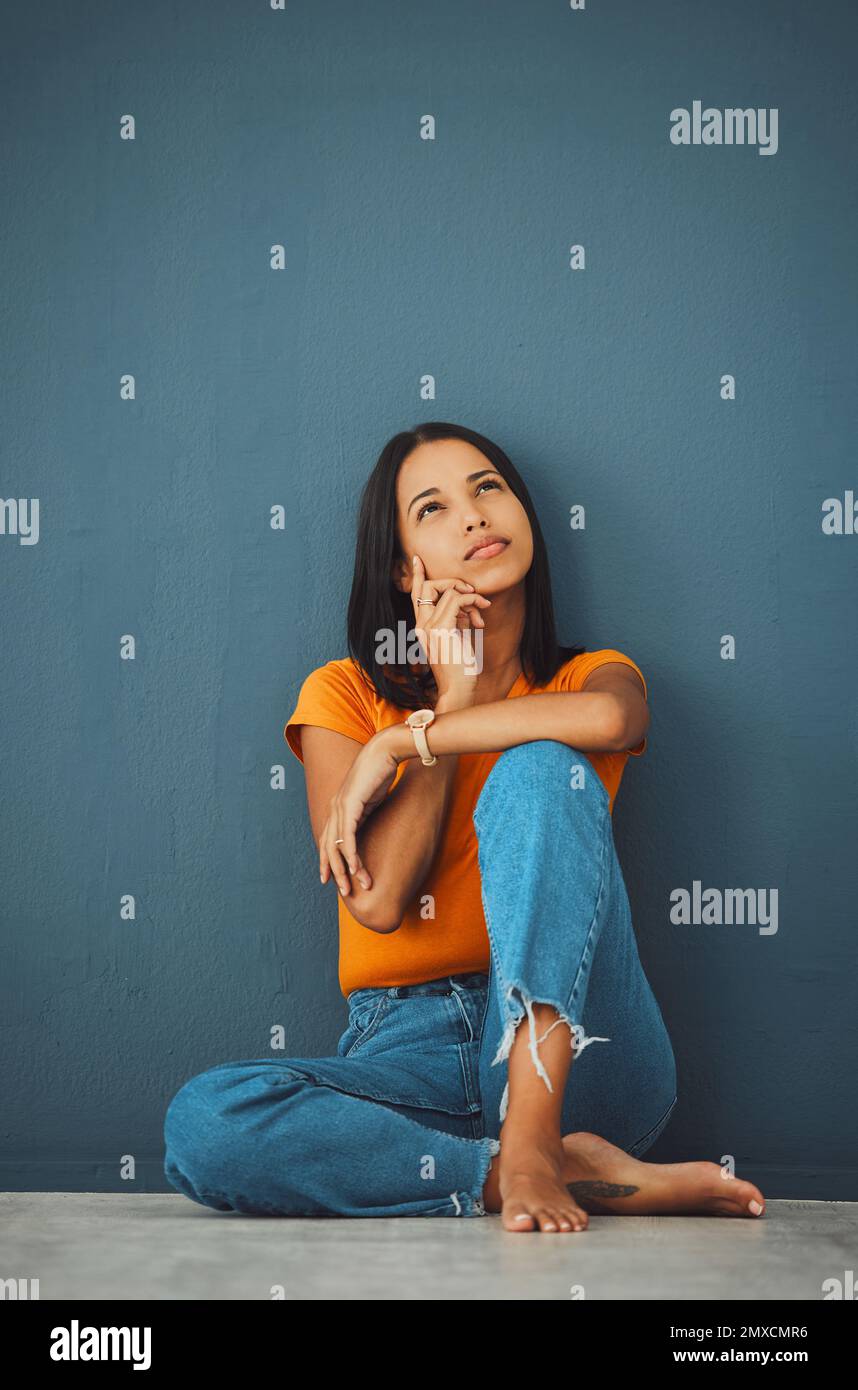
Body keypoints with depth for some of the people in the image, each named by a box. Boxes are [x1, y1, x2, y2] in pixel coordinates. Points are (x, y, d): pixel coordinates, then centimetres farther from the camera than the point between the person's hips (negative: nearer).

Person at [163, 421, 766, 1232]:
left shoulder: (590, 676, 10)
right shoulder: (343, 694, 9)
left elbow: (608, 717, -20)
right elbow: (377, 900, -9)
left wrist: (401, 742, -11)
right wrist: (453, 691, -5)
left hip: (577, 1046, 0)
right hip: (408, 1052, 1)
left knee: (541, 766, -23)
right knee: (202, 1122, -30)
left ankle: (533, 1130, -31)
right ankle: (585, 1177, -25)